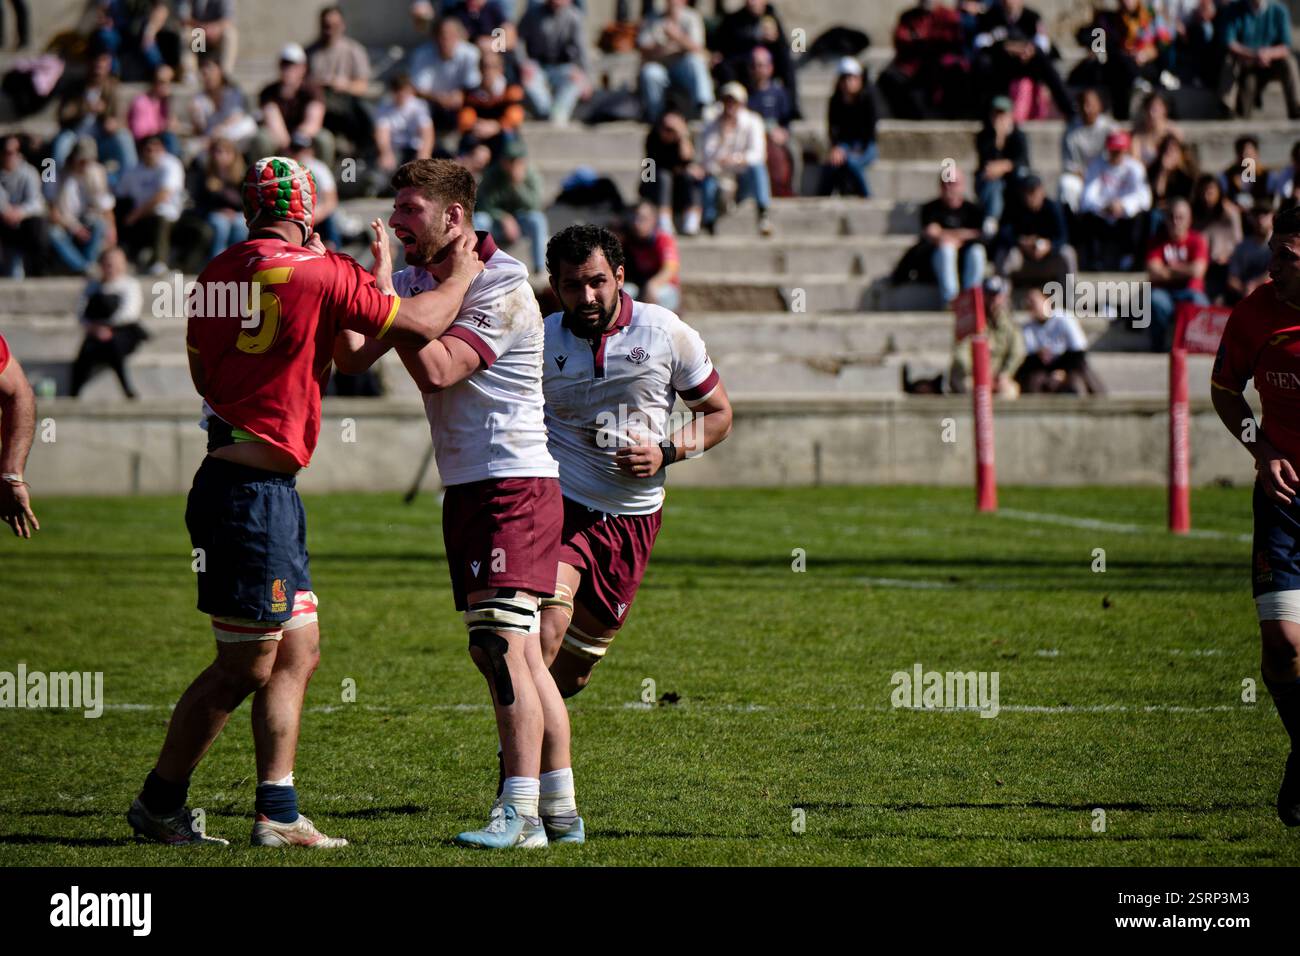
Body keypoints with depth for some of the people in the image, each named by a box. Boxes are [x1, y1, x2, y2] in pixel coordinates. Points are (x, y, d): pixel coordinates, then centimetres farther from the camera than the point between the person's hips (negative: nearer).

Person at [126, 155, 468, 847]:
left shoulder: (216, 275, 9)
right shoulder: (318, 274, -13)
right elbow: (418, 326, -8)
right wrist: (459, 277, 13)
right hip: (253, 493, -9)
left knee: (298, 650, 13)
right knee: (245, 667, 0)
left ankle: (276, 813, 13)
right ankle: (158, 805, 8)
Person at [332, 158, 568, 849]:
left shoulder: (503, 287, -13)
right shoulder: (418, 279, 13)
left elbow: (437, 370, -23)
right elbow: (353, 358, 6)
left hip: (513, 485, -9)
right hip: (467, 488, 9)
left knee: (502, 645, -16)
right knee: (516, 655, 9)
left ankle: (520, 813, -20)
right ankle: (560, 810, 13)